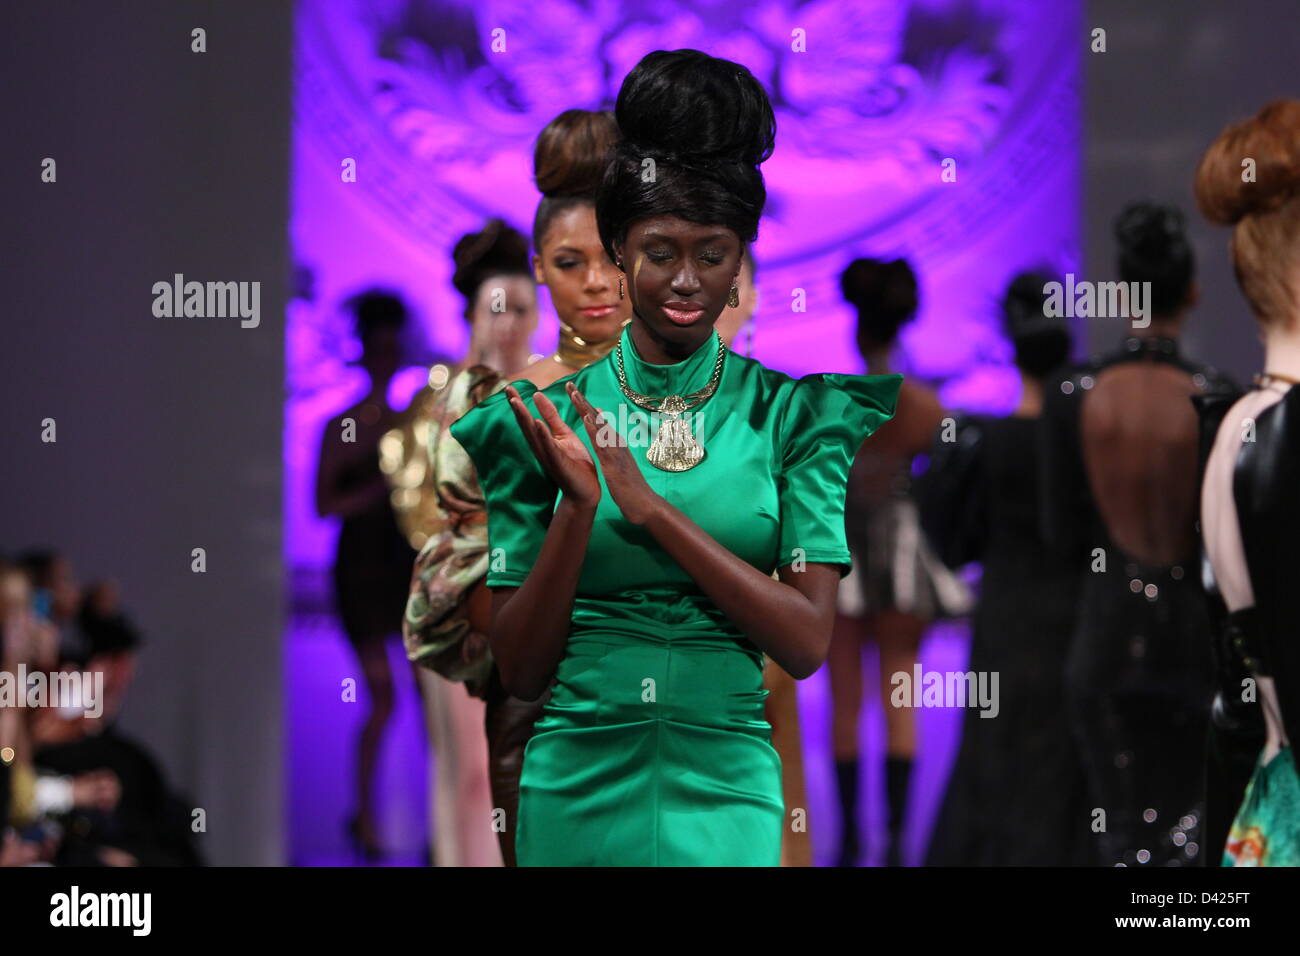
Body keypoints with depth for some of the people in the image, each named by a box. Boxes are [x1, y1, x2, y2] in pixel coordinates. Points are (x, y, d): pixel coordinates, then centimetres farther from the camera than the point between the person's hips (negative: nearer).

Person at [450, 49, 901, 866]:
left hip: (727, 797, 0)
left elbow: (808, 642, -10)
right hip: (577, 791, 0)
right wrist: (579, 508, -16)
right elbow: (520, 670, -1)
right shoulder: (547, 415, 0)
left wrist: (649, 506, -16)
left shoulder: (793, 412, 0)